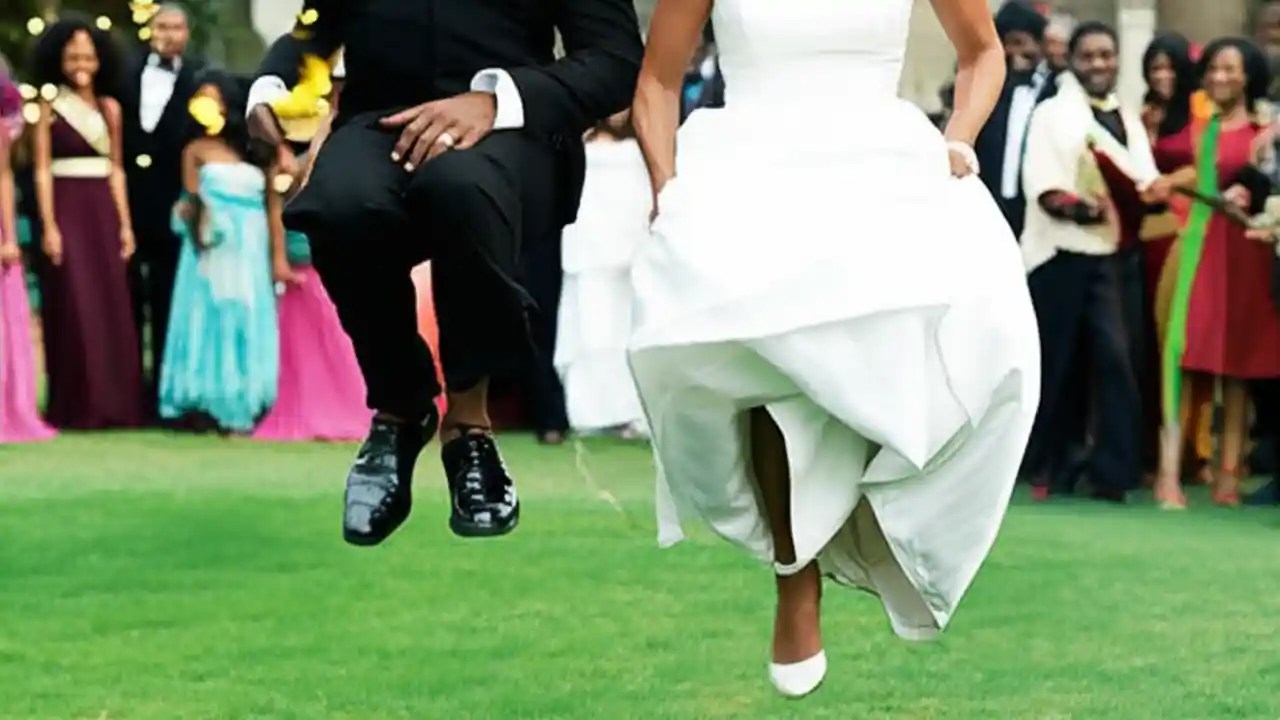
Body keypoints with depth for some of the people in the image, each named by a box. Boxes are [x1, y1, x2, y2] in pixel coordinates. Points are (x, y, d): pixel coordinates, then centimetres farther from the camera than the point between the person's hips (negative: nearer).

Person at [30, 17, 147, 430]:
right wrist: (49, 226, -12)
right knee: (74, 309, -4)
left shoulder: (110, 108, 10)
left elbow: (116, 170, 13)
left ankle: (114, 404, 10)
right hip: (66, 210, -4)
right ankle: (78, 408, -1)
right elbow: (42, 170, -4)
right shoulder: (48, 107, -2)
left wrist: (125, 223, 6)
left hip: (103, 212, 4)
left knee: (112, 309, 4)